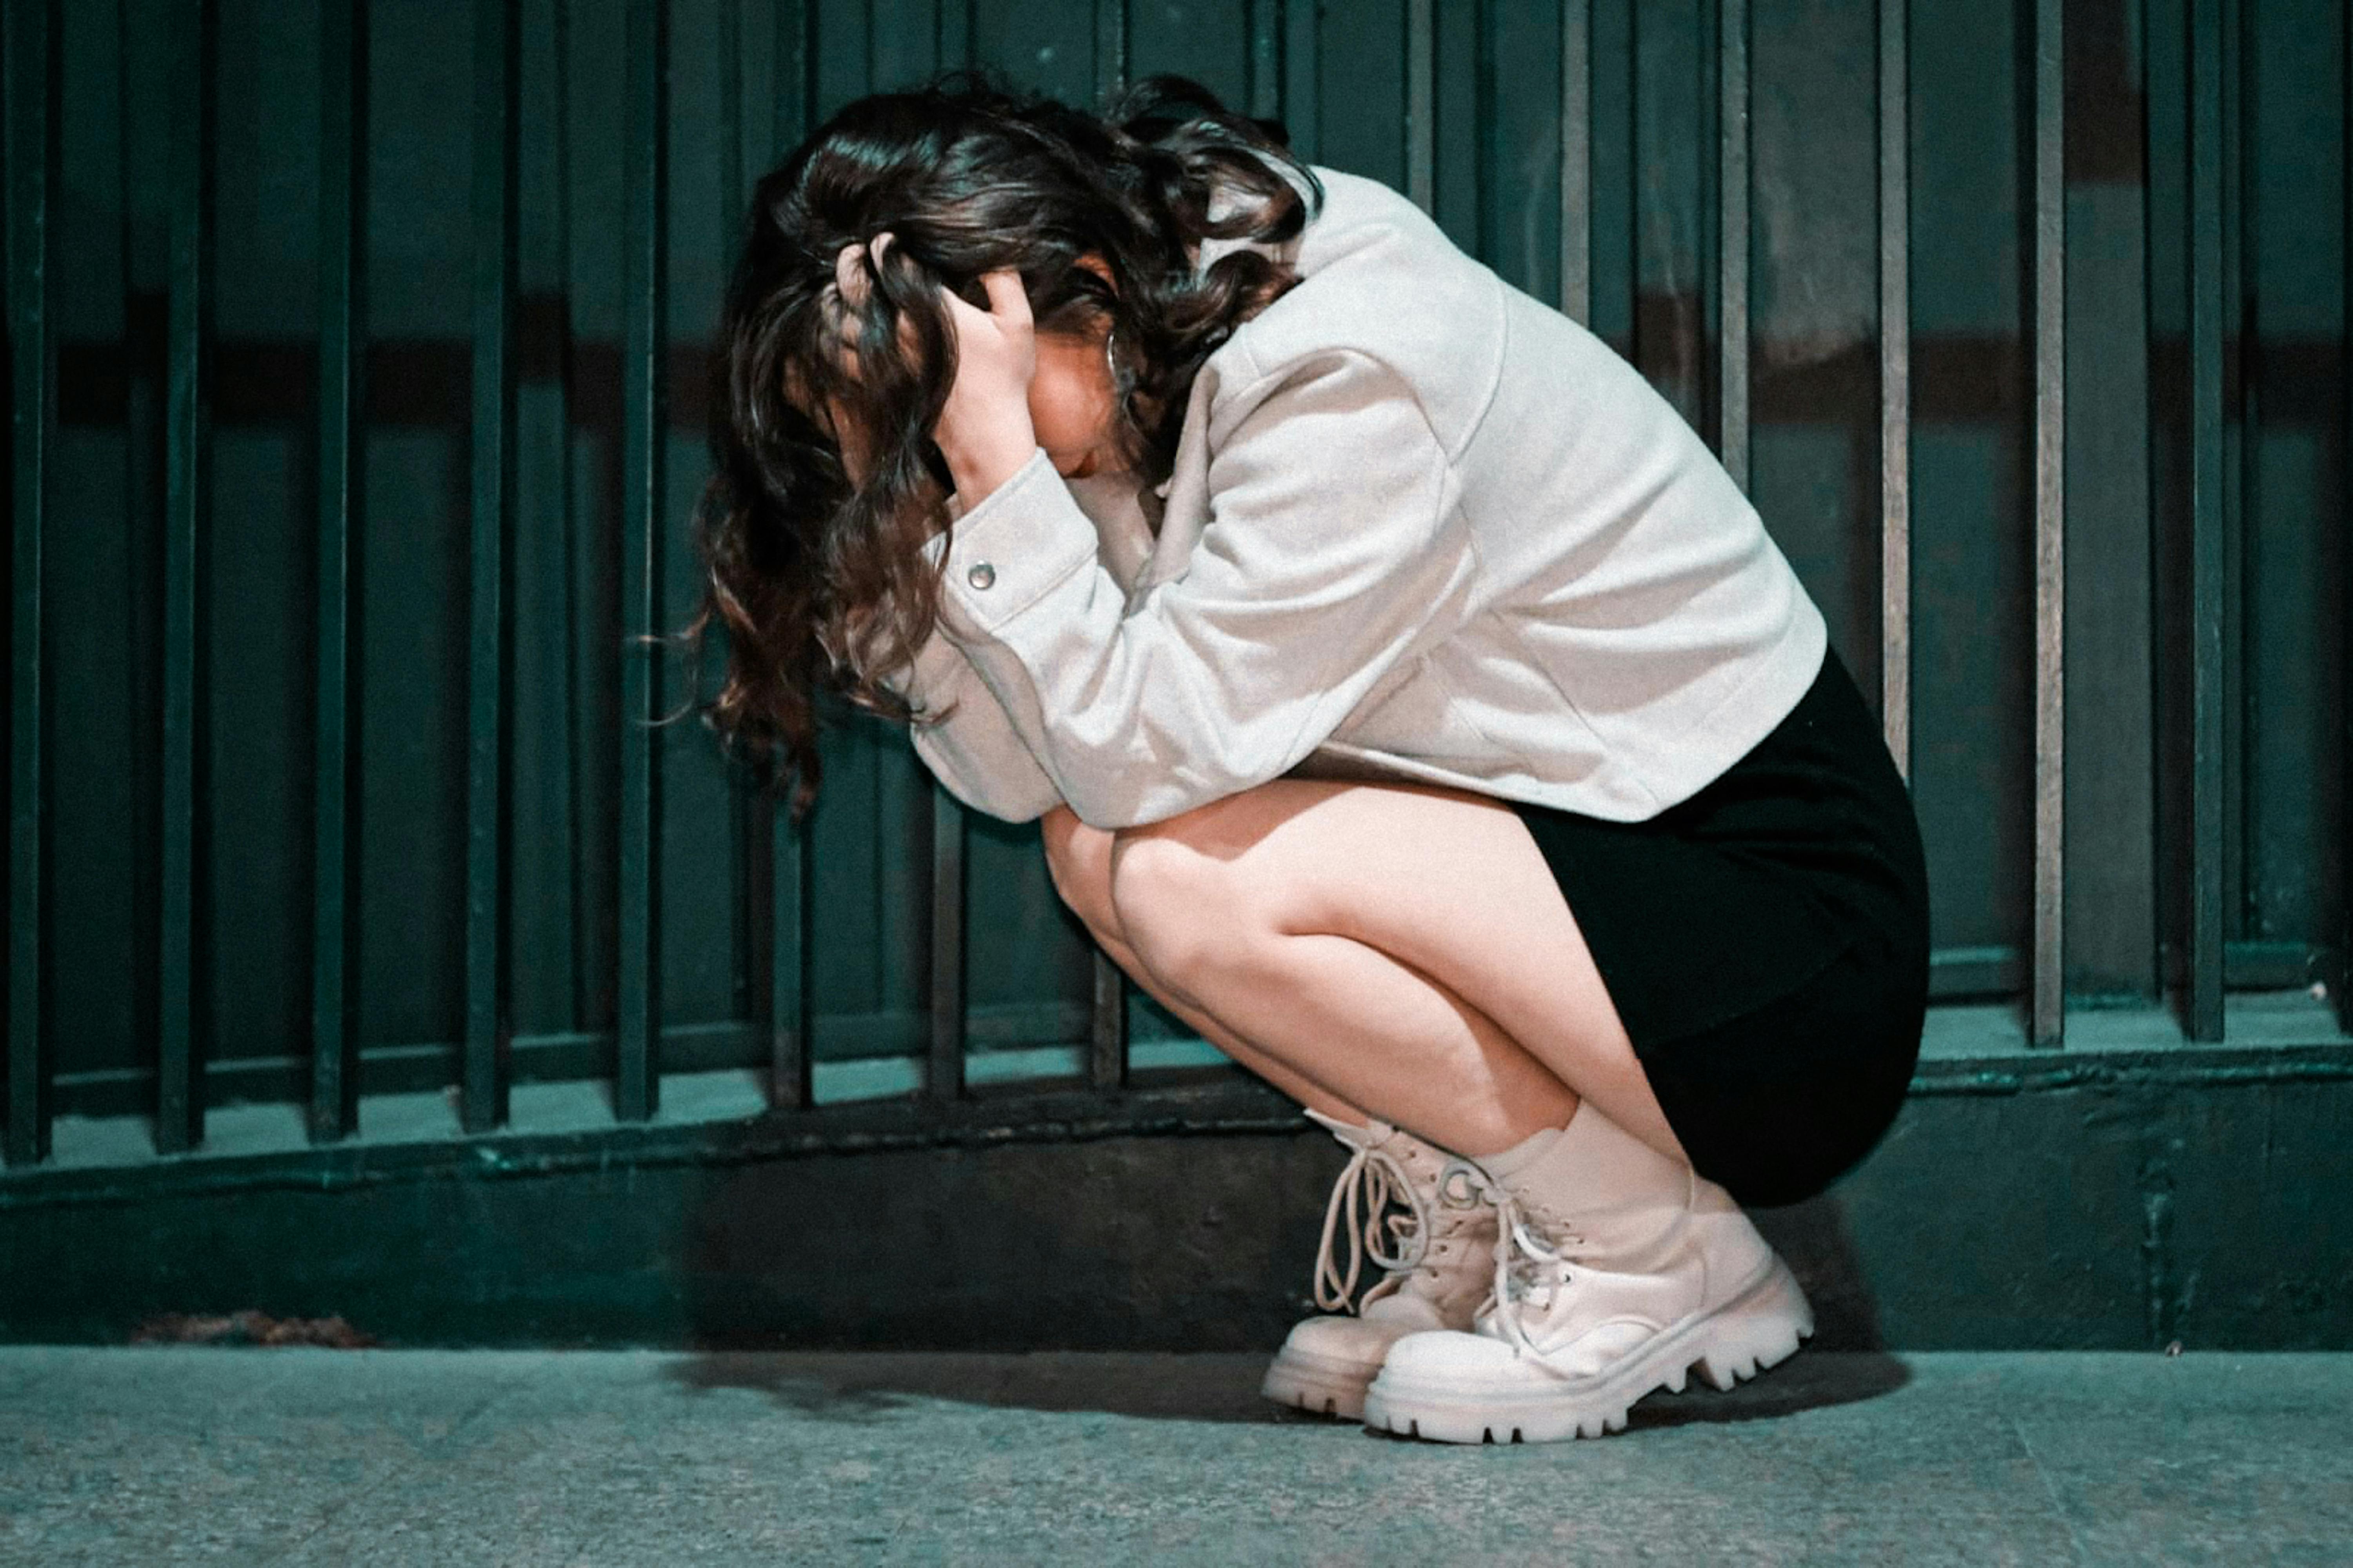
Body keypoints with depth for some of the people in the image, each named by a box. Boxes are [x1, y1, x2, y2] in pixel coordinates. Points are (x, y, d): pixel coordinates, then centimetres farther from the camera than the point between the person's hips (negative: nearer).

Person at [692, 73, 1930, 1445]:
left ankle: (1657, 1253, -5)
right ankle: (1471, 1228, 7)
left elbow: (1135, 748, -25)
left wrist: (991, 447, -26)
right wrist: (900, 484, -14)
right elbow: (1018, 773, -4)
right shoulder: (1163, 374, 2)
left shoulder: (1352, 381, -24)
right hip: (1595, 845, 9)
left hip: (1796, 942, -9)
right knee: (1095, 846, -5)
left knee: (1190, 878, -23)